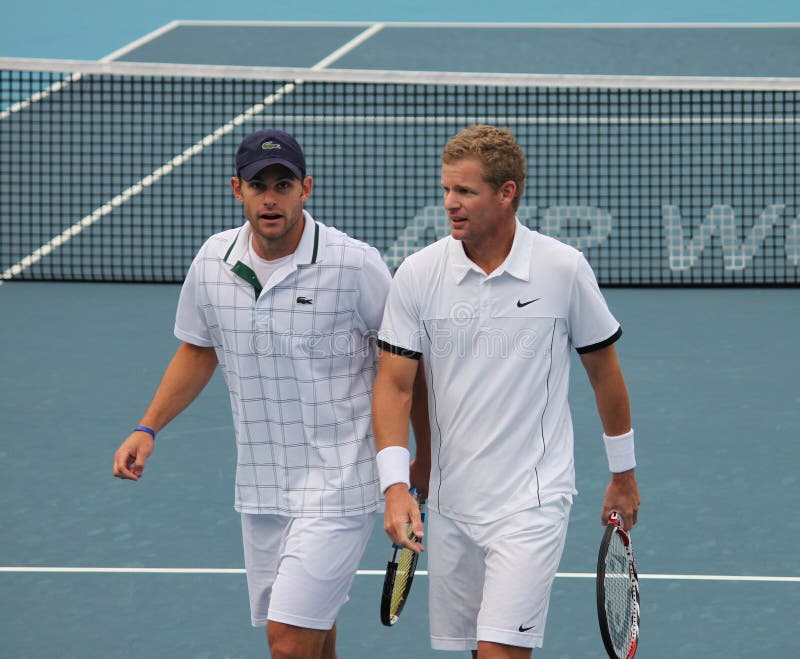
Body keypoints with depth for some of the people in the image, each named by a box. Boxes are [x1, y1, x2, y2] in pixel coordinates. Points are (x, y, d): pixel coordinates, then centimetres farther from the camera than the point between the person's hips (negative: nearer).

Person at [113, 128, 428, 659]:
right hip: (259, 490, 5)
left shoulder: (355, 265, -13)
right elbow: (198, 350, 19)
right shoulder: (213, 262, 2)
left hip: (338, 486, -5)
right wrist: (148, 428, 11)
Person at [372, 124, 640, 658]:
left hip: (533, 502, -3)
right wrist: (396, 486, -14)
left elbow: (604, 370, 7)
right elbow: (394, 385, -2)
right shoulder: (419, 274, -2)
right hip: (450, 507, 3)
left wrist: (623, 474, 14)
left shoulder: (564, 268, -6)